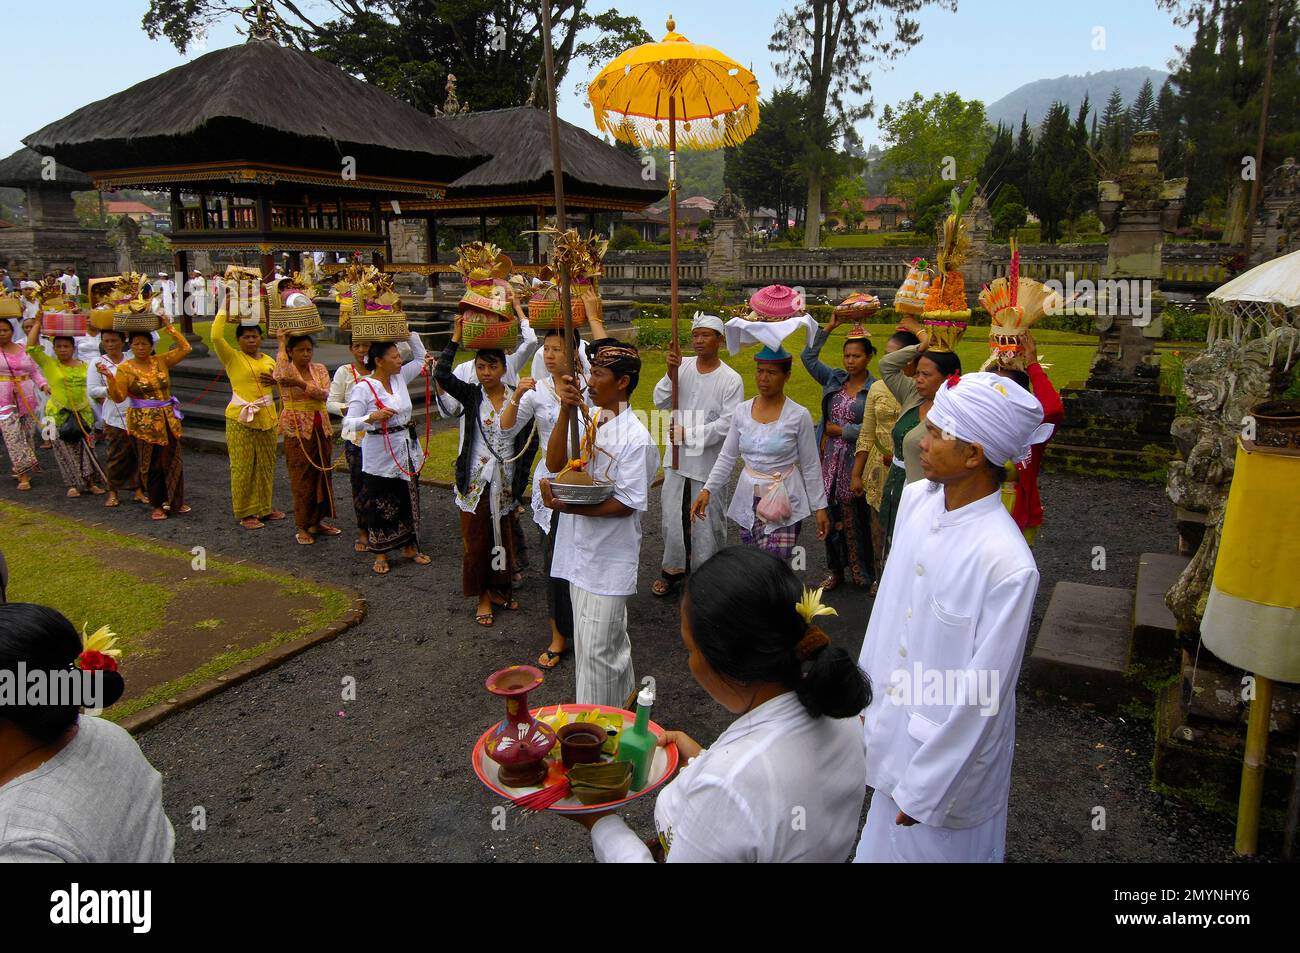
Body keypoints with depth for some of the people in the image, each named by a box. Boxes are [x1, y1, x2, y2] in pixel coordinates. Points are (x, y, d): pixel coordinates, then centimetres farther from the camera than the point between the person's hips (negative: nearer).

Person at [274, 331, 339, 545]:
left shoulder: (320, 369, 6)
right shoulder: (286, 370, -3)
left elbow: (324, 393, -10)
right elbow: (280, 375, -29)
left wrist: (300, 383, -24)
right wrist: (281, 343, -19)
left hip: (321, 429, 5)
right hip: (297, 430, -4)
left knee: (322, 474, 9)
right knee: (301, 478, -1)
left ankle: (316, 522, 22)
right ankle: (302, 527, 8)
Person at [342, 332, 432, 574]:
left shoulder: (400, 377, 4)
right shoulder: (364, 387, -14)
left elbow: (421, 358, 17)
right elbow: (348, 423, -18)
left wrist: (409, 331, 7)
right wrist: (372, 417, -35)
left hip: (406, 450, 6)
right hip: (379, 455, -6)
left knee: (408, 500, 14)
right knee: (380, 504, 5)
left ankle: (409, 547, 28)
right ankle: (380, 554, 19)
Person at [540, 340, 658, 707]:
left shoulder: (635, 438, -17)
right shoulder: (586, 420, 5)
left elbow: (627, 504, -18)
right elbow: (554, 463, -7)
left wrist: (569, 506, -25)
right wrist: (565, 411, -16)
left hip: (609, 558, -7)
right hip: (582, 550, 7)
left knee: (597, 649, 1)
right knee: (611, 642, 22)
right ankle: (621, 709, 39)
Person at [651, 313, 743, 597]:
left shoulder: (731, 380, -11)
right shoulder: (684, 366, 1)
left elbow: (728, 424, -16)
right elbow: (661, 402, -3)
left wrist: (690, 434, -19)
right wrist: (671, 372, -17)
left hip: (708, 461, -4)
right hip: (676, 457, 4)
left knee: (706, 520, 7)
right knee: (673, 516, 14)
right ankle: (673, 570, 32)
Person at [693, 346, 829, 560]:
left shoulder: (799, 415, -8)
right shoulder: (741, 411, 2)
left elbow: (811, 466, -2)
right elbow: (726, 457, 6)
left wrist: (819, 507, -1)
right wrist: (707, 490, -4)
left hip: (784, 502, -4)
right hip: (748, 501, 4)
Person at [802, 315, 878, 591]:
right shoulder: (834, 379, 7)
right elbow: (808, 356, 5)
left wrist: (841, 430, -10)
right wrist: (830, 327, 2)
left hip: (856, 461, -4)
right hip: (830, 458, 4)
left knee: (856, 517, 5)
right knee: (832, 514, 11)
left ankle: (863, 573, 20)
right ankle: (835, 570, 25)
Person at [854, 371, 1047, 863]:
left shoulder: (1007, 565, -30)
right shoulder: (916, 498, -10)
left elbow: (982, 697, -22)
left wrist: (925, 789, -13)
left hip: (952, 747, -6)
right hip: (892, 723, 6)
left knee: (930, 843, 19)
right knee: (886, 838, 26)